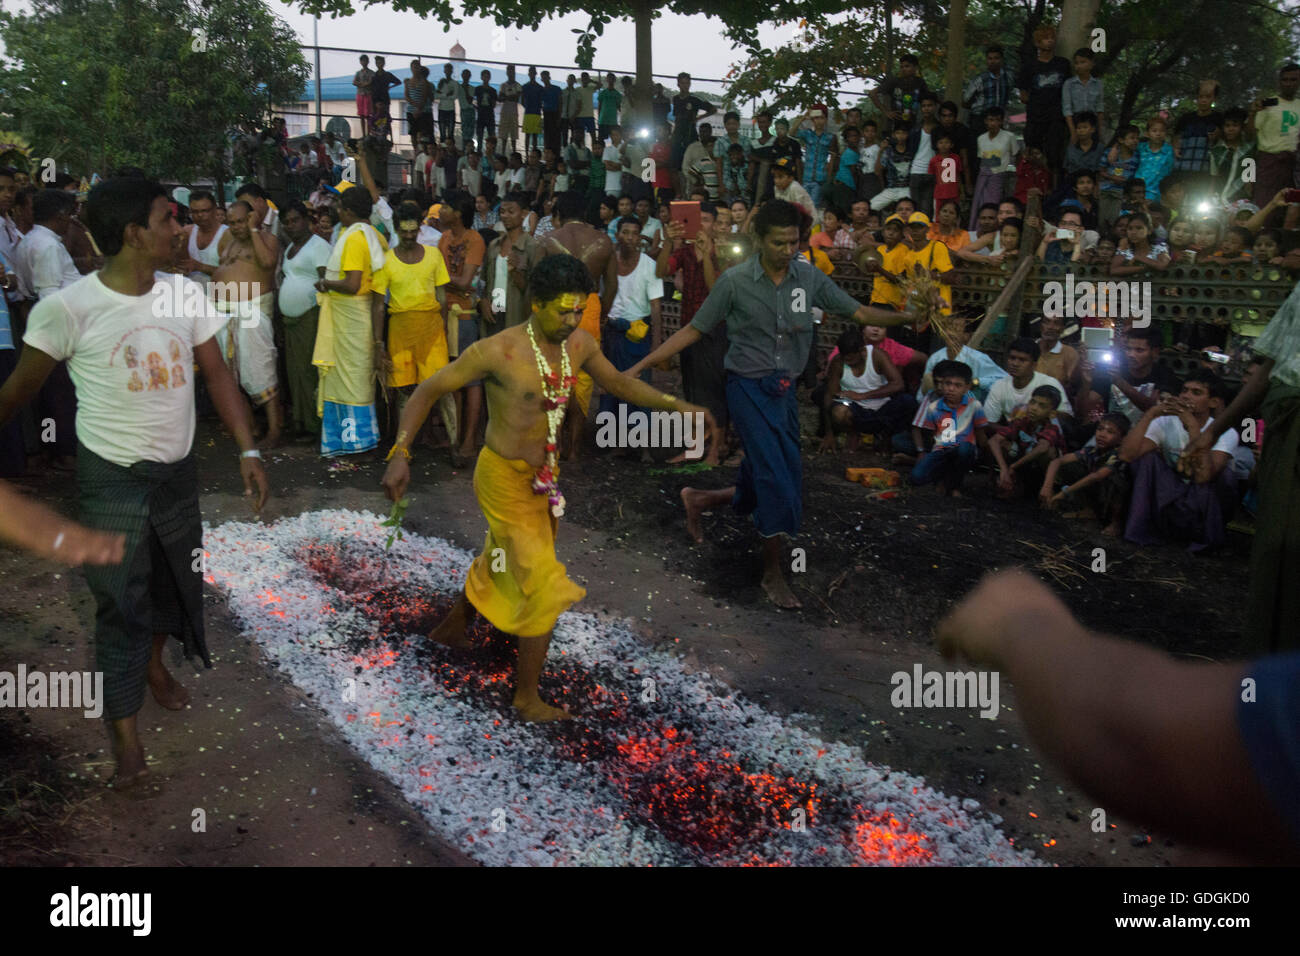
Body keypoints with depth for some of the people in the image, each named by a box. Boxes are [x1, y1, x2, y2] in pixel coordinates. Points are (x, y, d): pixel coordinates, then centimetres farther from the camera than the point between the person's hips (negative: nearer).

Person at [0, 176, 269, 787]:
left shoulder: (186, 295, -5)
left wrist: (247, 450, -8)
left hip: (178, 470, 5)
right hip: (111, 479, -5)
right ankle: (125, 732, 15)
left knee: (175, 580, 21)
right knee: (121, 602, 1)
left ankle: (154, 664, 49)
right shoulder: (67, 308, -18)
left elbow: (216, 375, -1)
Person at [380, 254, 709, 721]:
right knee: (545, 587, -5)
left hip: (542, 476, 8)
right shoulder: (497, 351, -25)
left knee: (500, 560, 27)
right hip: (505, 478, -8)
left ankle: (452, 628, 55)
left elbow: (617, 382, 12)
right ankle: (527, 697, 12)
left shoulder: (578, 343, -5)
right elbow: (429, 389, -17)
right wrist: (400, 453, -26)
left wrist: (675, 405, 2)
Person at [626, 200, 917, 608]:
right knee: (775, 477, -12)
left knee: (761, 489, 9)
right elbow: (693, 330, -3)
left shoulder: (809, 277, 1)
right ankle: (773, 573, 3)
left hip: (784, 390, 5)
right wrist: (639, 367, -7)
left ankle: (698, 499, 37)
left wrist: (910, 317, -11)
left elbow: (858, 312, 3)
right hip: (748, 388, -5)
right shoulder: (735, 281, -9)